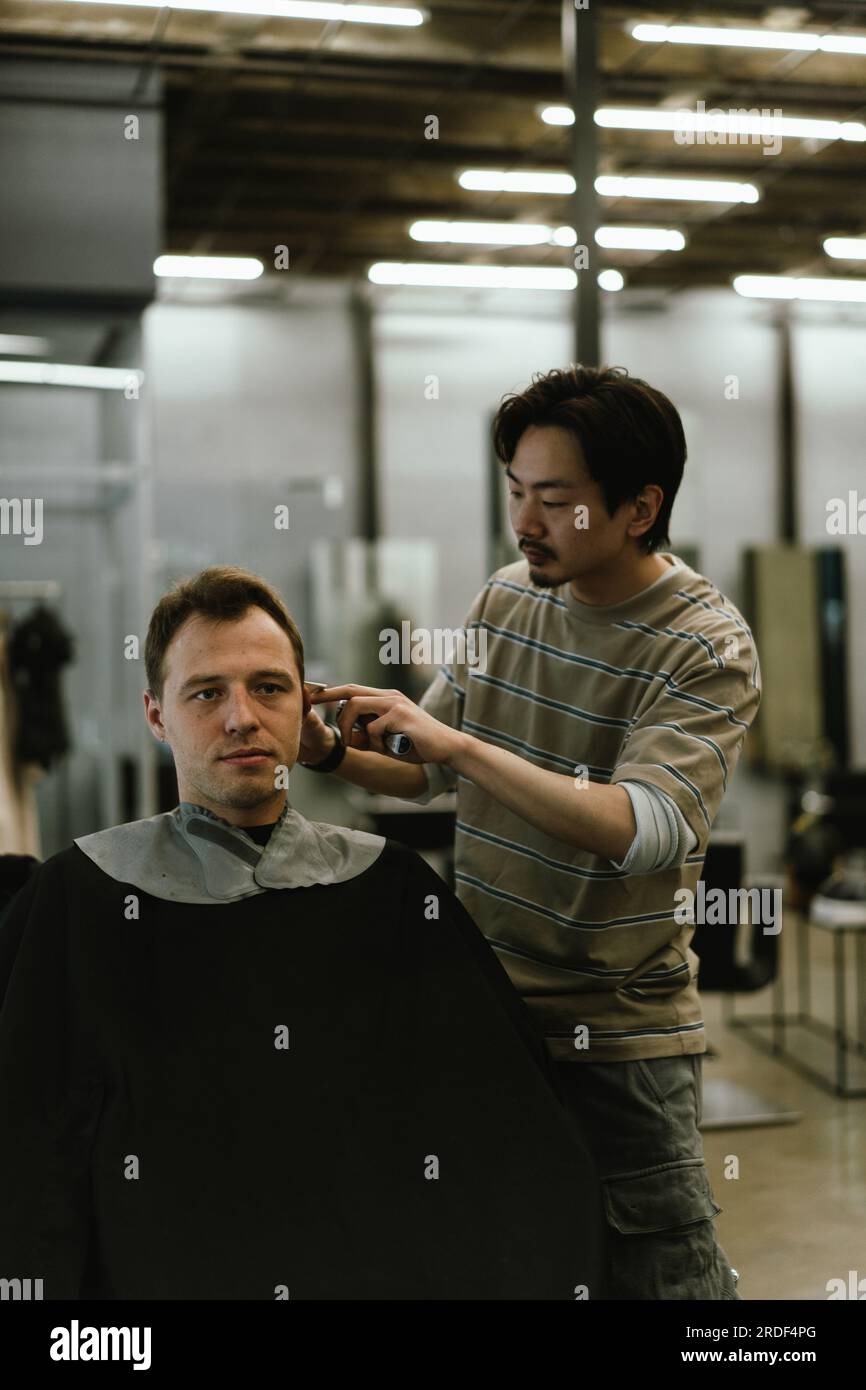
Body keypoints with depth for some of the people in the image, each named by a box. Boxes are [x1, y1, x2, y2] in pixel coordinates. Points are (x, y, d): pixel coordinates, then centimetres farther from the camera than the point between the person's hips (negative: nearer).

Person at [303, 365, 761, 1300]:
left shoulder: (709, 647, -13)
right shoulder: (509, 595, 4)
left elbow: (647, 829, -28)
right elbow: (428, 773, 13)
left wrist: (460, 743, -30)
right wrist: (331, 750, -6)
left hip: (617, 1029, -5)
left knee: (662, 1272, 2)